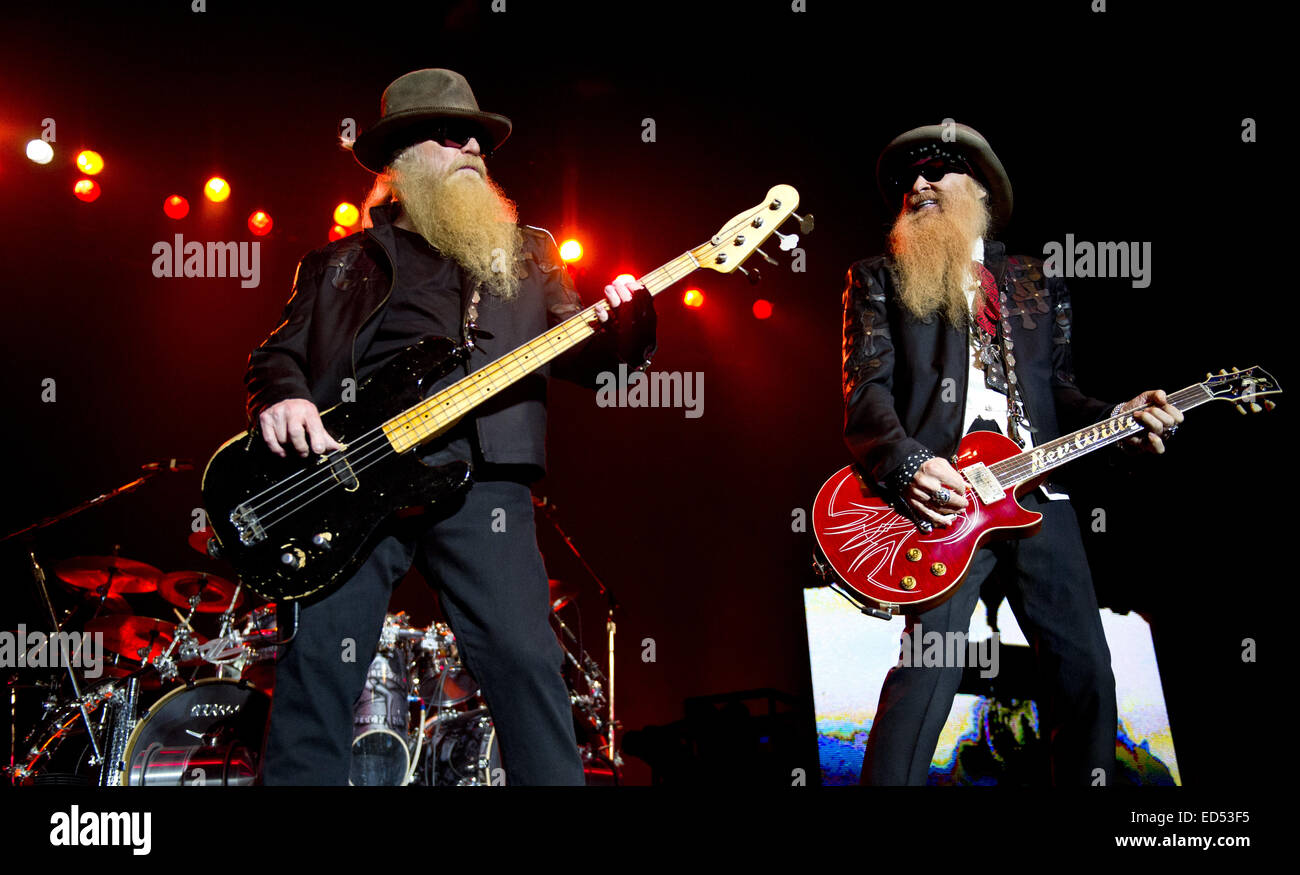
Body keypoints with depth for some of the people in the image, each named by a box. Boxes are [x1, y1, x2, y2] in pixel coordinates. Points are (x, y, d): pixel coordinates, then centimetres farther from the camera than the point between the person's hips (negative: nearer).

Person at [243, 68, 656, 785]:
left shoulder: (524, 254, 24)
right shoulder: (340, 264, 22)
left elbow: (577, 353, 18)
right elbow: (279, 353, 19)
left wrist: (621, 326, -5)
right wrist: (282, 398, -5)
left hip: (479, 477, 0)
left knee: (523, 659, -12)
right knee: (316, 660, -10)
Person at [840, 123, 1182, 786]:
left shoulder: (1034, 282, 24)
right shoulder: (879, 279, 11)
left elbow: (1056, 388, 23)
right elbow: (866, 388, -1)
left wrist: (1118, 419, 3)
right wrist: (908, 462, -19)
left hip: (1036, 489, 5)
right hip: (945, 493, -5)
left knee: (1085, 671, 3)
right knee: (928, 669, -20)